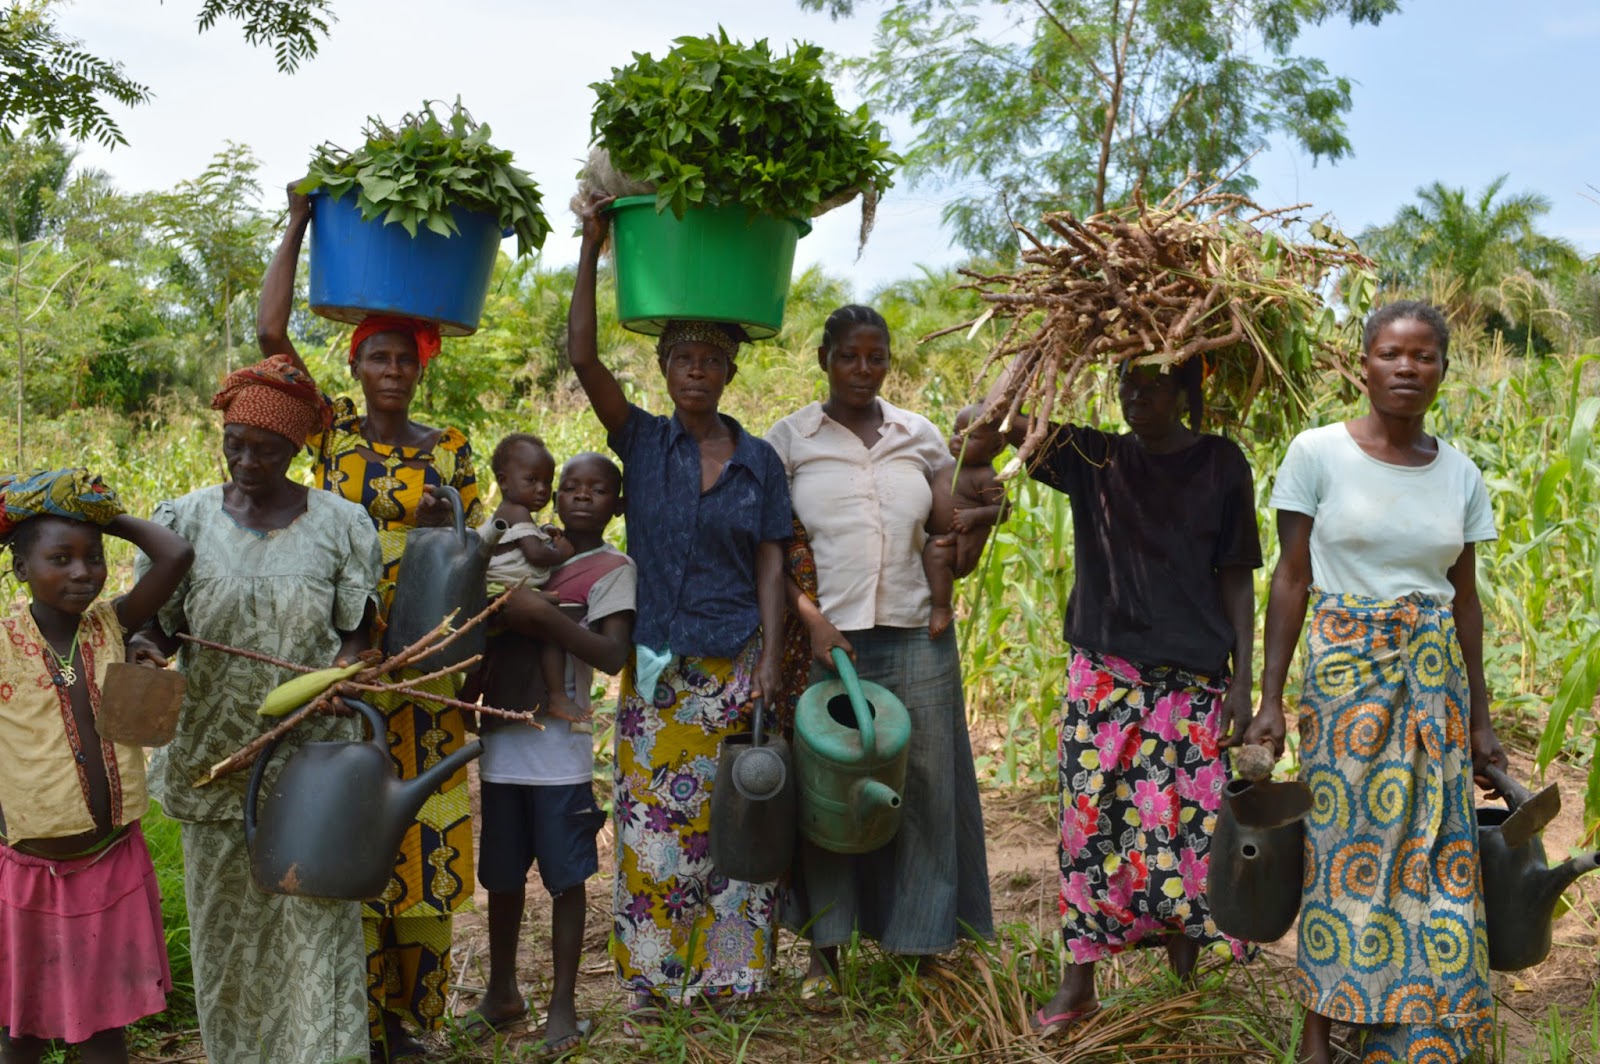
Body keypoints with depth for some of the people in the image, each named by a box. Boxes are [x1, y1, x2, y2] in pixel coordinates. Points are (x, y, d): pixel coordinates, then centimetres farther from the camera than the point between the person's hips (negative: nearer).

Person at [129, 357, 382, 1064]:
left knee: (315, 915, -1)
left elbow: (356, 632, 4)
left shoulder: (340, 524, -1)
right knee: (224, 916, 11)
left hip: (311, 751, -1)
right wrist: (146, 650, -20)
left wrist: (340, 671, -17)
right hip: (215, 755, 2)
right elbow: (157, 626, 3)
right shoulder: (186, 520, 0)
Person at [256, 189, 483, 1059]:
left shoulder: (449, 449, 9)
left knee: (424, 843, 3)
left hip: (425, 670, 2)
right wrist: (297, 228, -3)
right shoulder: (331, 430, 3)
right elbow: (270, 332, -5)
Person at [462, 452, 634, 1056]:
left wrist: (544, 616, -23)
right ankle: (503, 992, 29)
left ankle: (562, 1004, 11)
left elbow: (614, 655, -15)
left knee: (565, 877, 1)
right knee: (501, 875, 13)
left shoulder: (612, 569, -2)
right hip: (504, 741, 5)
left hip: (561, 750, -5)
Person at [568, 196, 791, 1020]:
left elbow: (770, 564, 4)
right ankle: (652, 975, 14)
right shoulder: (642, 441, 3)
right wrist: (591, 251, -15)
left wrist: (770, 661, -5)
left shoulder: (759, 460, 4)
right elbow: (582, 357, -10)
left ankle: (725, 968, 17)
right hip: (659, 668, 0)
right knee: (654, 823, 2)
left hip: (736, 664, 0)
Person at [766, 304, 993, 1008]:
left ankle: (920, 945, 19)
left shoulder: (921, 438, 11)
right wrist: (809, 619, -13)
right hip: (824, 636, -2)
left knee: (925, 790, 5)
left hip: (915, 640, 2)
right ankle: (824, 954, 14)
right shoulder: (789, 440, 4)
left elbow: (953, 547, 11)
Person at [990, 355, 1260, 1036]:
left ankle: (1184, 982, 16)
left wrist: (1243, 681, -1)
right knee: (1092, 821, 3)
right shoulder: (1092, 457, 4)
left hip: (1192, 682, -1)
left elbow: (1236, 580, 3)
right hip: (1102, 675, 1)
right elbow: (1003, 419, -11)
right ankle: (1078, 981, 15)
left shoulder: (1221, 464, 2)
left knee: (1189, 827, -1)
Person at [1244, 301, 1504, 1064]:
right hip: (1345, 670, -3)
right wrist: (1269, 699, -7)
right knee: (1344, 847, 1)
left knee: (1437, 852, 5)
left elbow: (1466, 601, 10)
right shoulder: (1317, 454, -6)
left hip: (1435, 675, 3)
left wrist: (1480, 718, 12)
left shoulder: (1461, 475, 5)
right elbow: (1291, 580, -4)